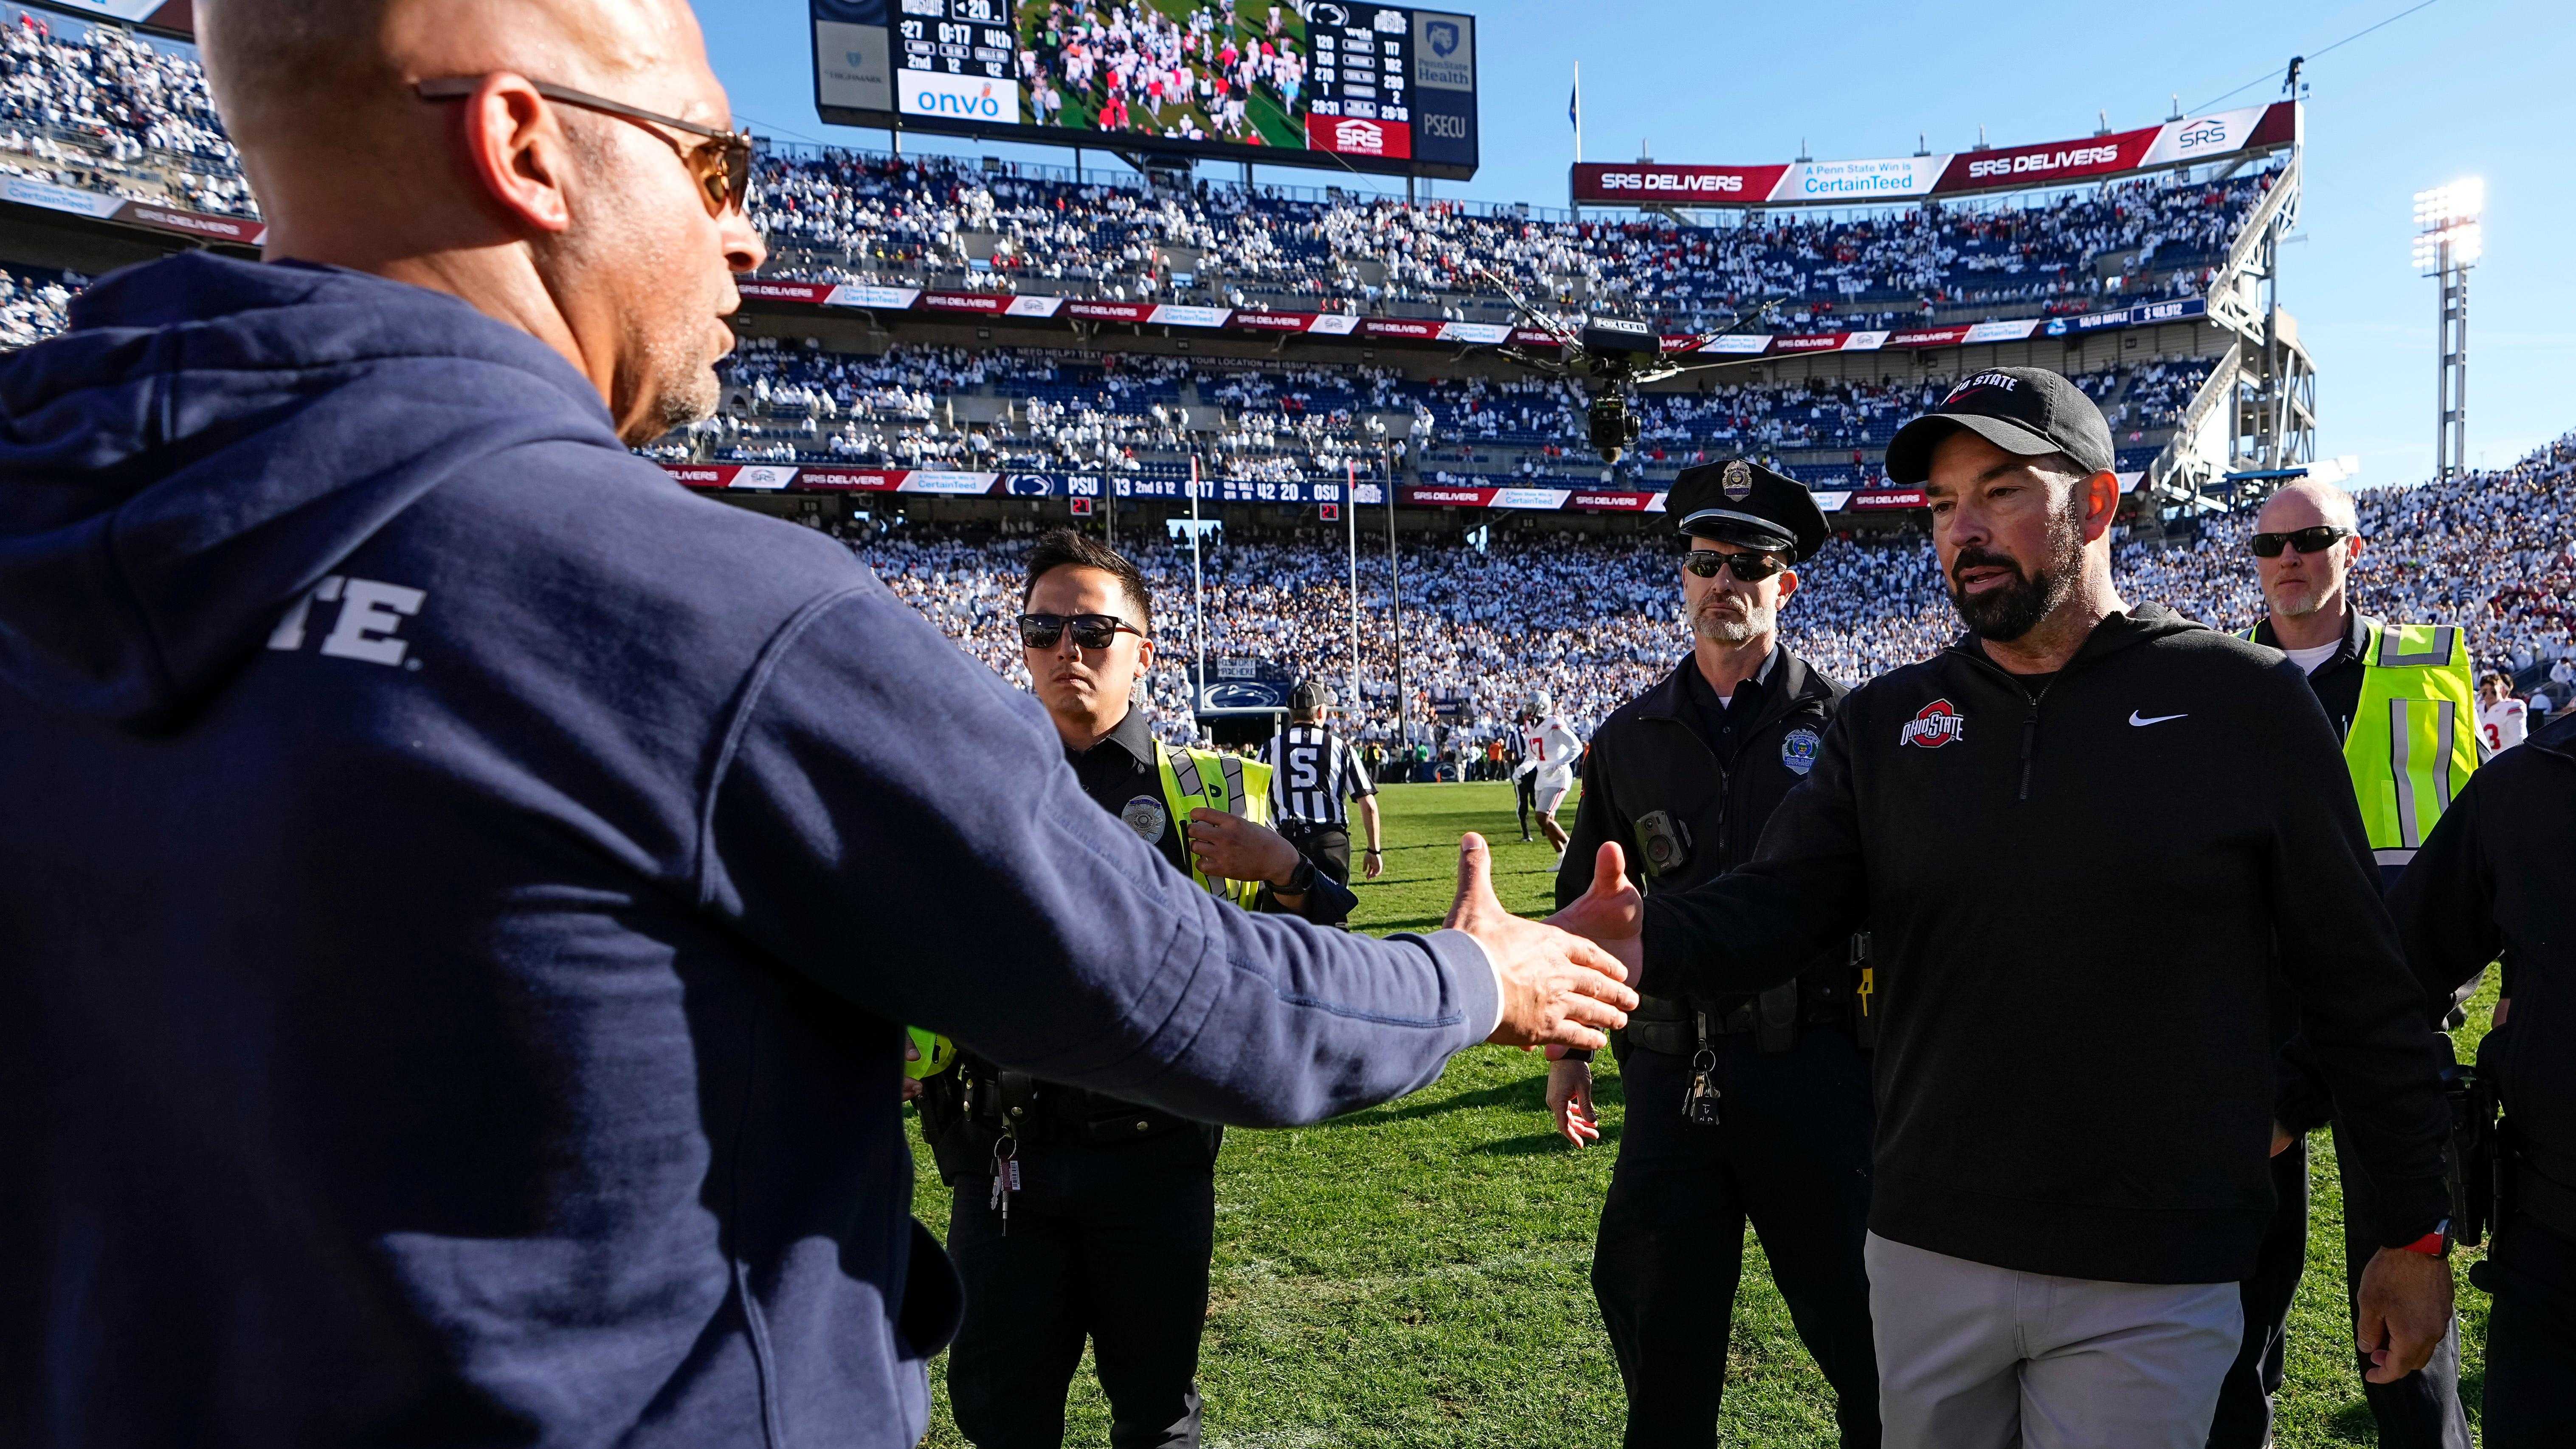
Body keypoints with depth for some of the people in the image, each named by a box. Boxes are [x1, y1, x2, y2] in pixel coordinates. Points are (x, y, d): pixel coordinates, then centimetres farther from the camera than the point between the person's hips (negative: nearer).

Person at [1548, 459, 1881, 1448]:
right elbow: (1585, 905, 15)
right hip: (1670, 1070, 3)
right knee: (1659, 1331, 13)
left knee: (1859, 1325, 7)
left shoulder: (1841, 726, -1)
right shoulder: (1630, 738, 8)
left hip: (1812, 1068, -2)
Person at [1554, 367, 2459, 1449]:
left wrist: (2416, 1232, 1)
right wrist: (1644, 940, -29)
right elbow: (1770, 910, -7)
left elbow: (2360, 985, -2)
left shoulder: (2244, 702, -5)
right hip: (1924, 1253, 4)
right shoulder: (1883, 723, 3)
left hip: (2155, 1286, -3)